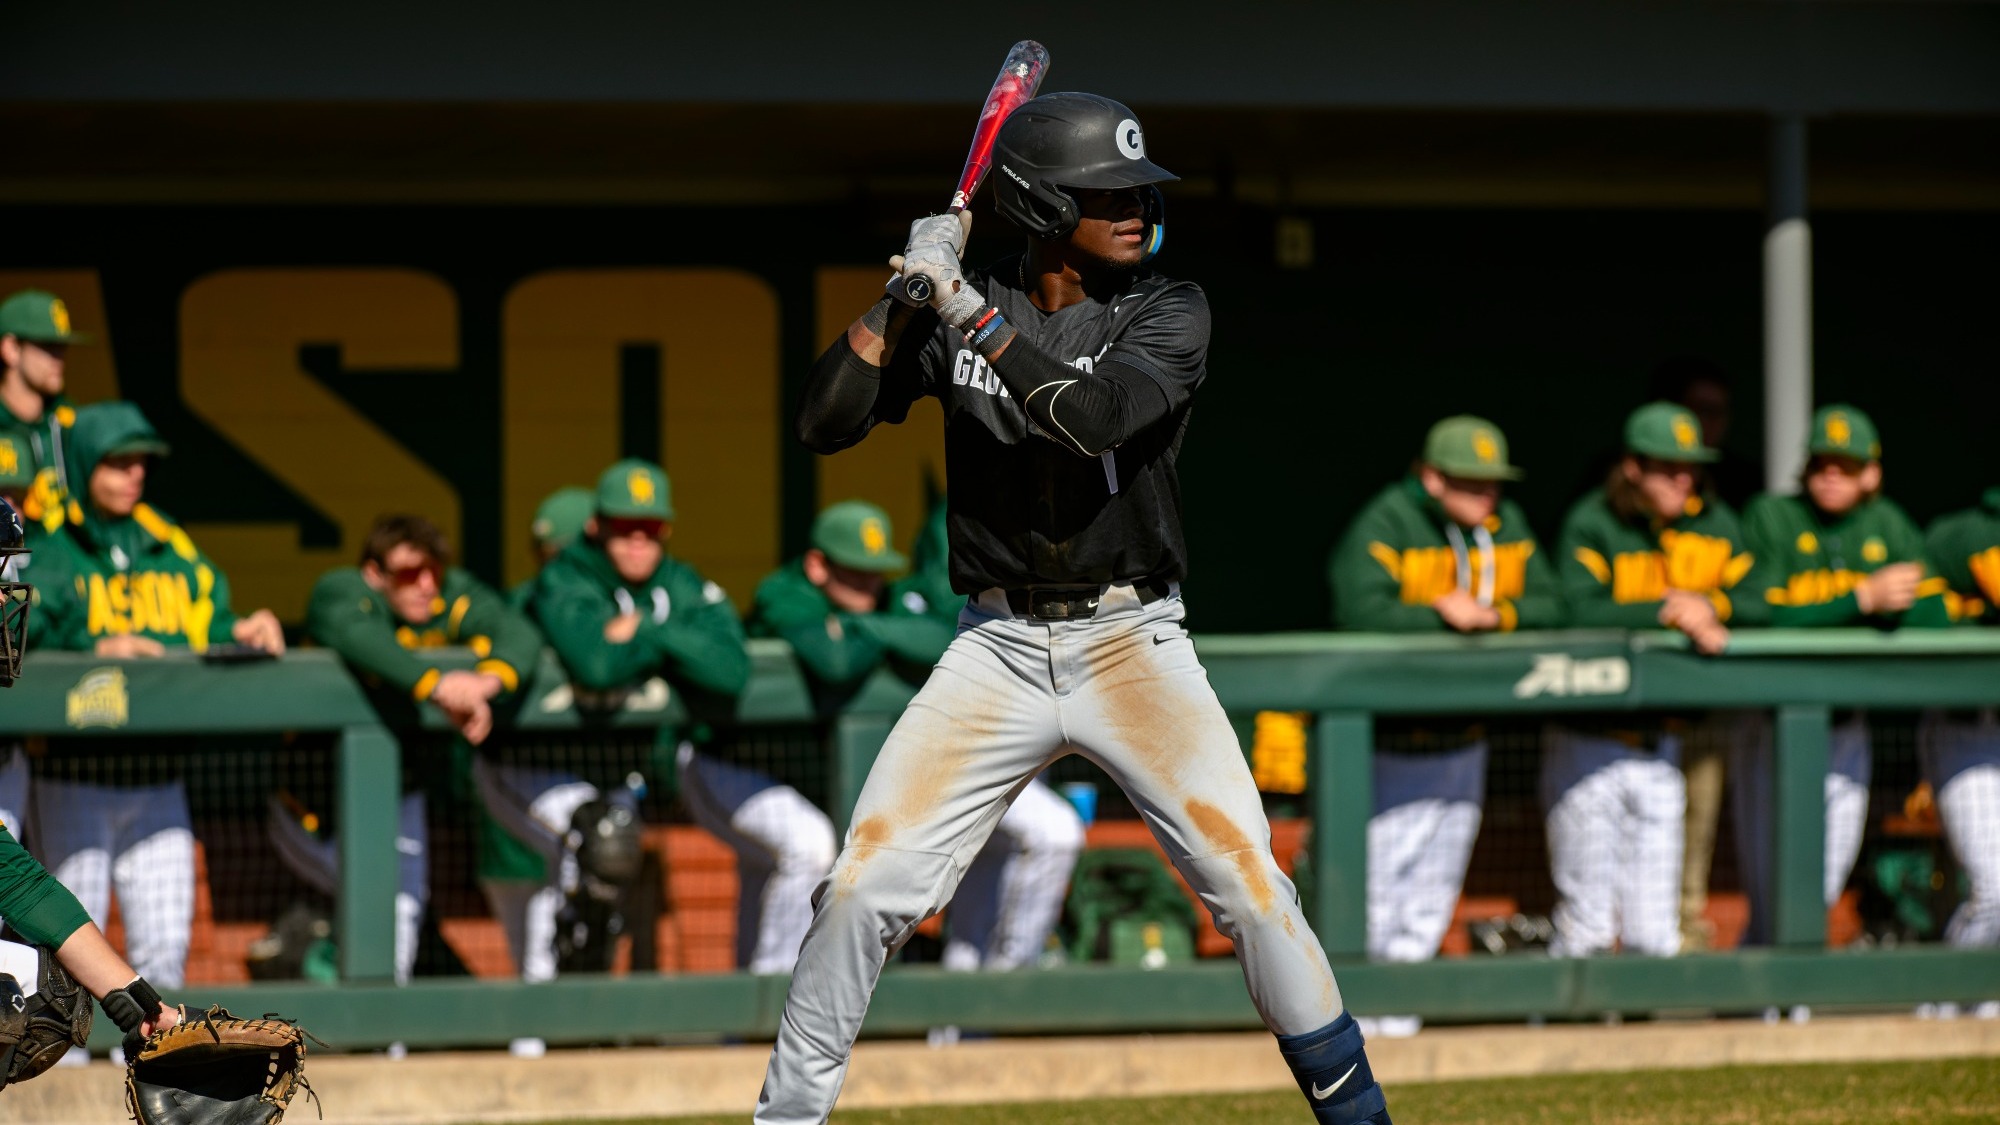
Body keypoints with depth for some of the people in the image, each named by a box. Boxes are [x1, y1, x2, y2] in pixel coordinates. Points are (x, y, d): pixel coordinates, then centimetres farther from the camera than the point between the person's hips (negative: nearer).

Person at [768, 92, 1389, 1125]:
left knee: (1247, 879, -13)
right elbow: (823, 423, -2)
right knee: (866, 885, -8)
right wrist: (904, 295, -12)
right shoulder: (956, 313, 3)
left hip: (1132, 644, -1)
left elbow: (1098, 418, -23)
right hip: (997, 650, 1)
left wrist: (966, 309, -23)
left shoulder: (1168, 311, -3)